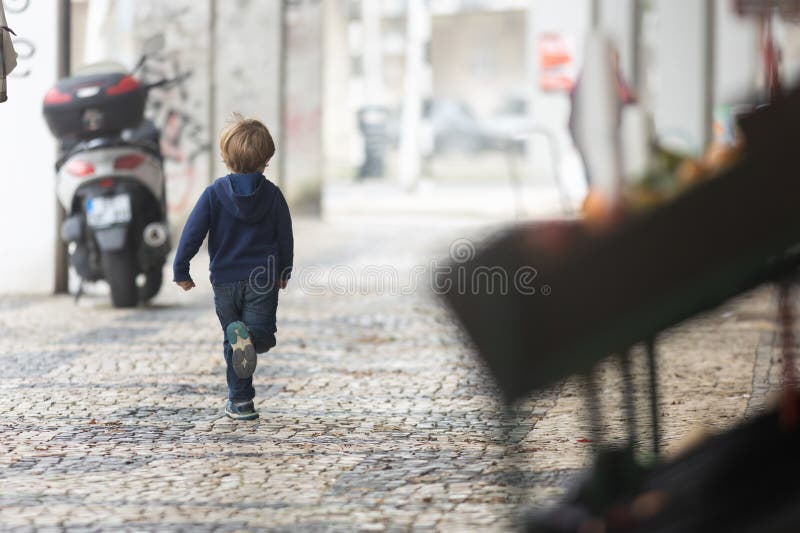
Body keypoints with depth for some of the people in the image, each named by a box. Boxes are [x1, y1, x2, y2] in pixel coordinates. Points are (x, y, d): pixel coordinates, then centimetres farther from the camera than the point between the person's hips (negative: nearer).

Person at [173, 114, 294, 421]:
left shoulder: (214, 194, -4)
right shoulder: (272, 194, -1)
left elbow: (193, 233, -7)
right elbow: (285, 237, 6)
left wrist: (181, 270, 2)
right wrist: (285, 271, 20)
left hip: (225, 280, 1)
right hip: (263, 278, -1)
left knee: (232, 345, 13)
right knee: (263, 337, -1)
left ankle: (240, 402, 11)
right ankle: (249, 335, -36)